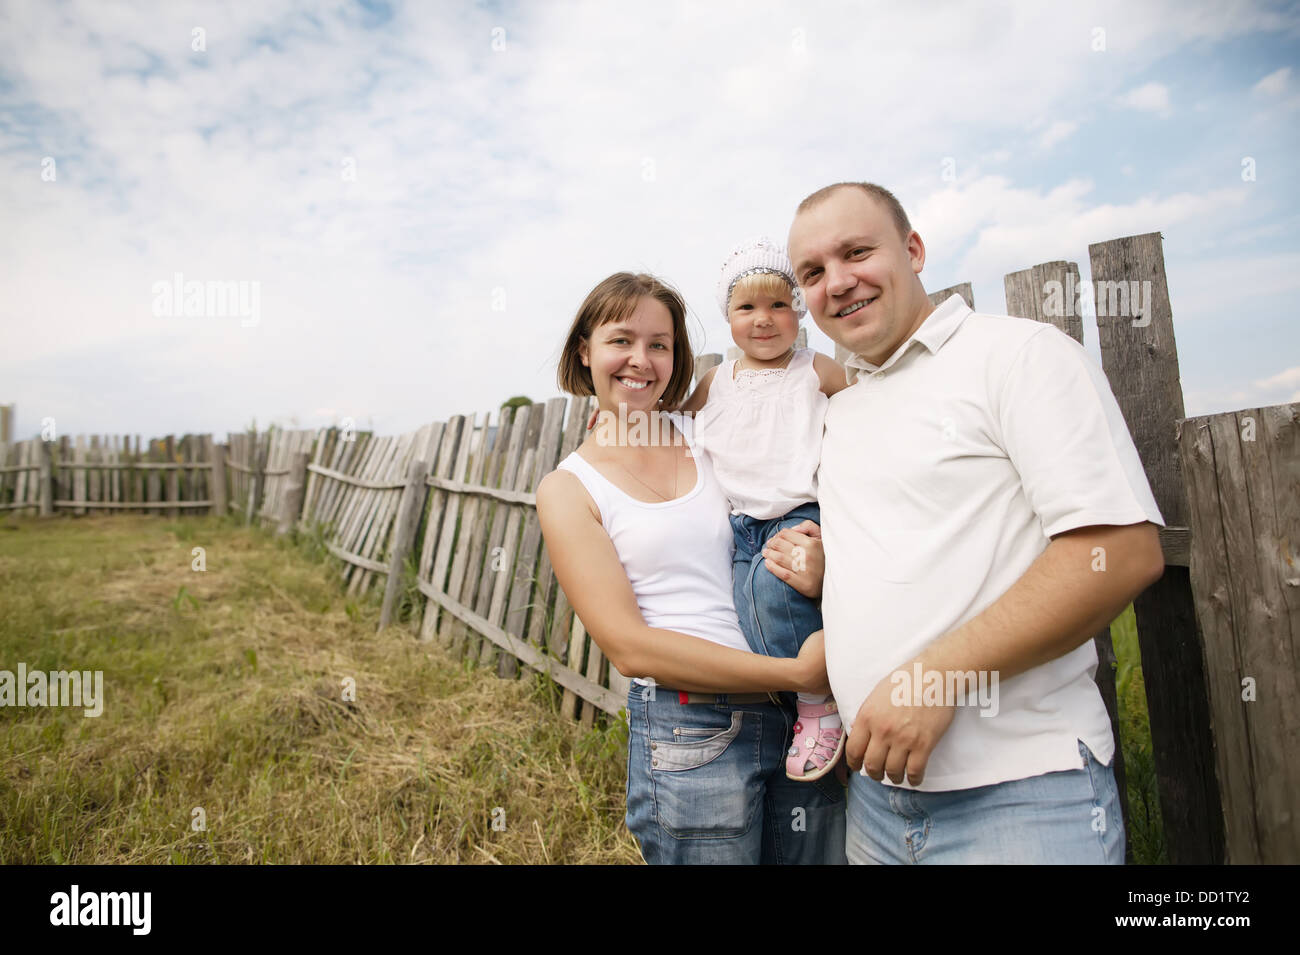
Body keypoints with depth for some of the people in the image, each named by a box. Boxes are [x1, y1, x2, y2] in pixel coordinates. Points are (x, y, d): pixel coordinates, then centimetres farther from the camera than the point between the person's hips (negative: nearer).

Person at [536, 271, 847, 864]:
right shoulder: (568, 489, -2)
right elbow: (627, 646, -11)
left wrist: (819, 567, -15)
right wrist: (795, 673, -18)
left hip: (798, 723, 4)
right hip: (687, 735, -3)